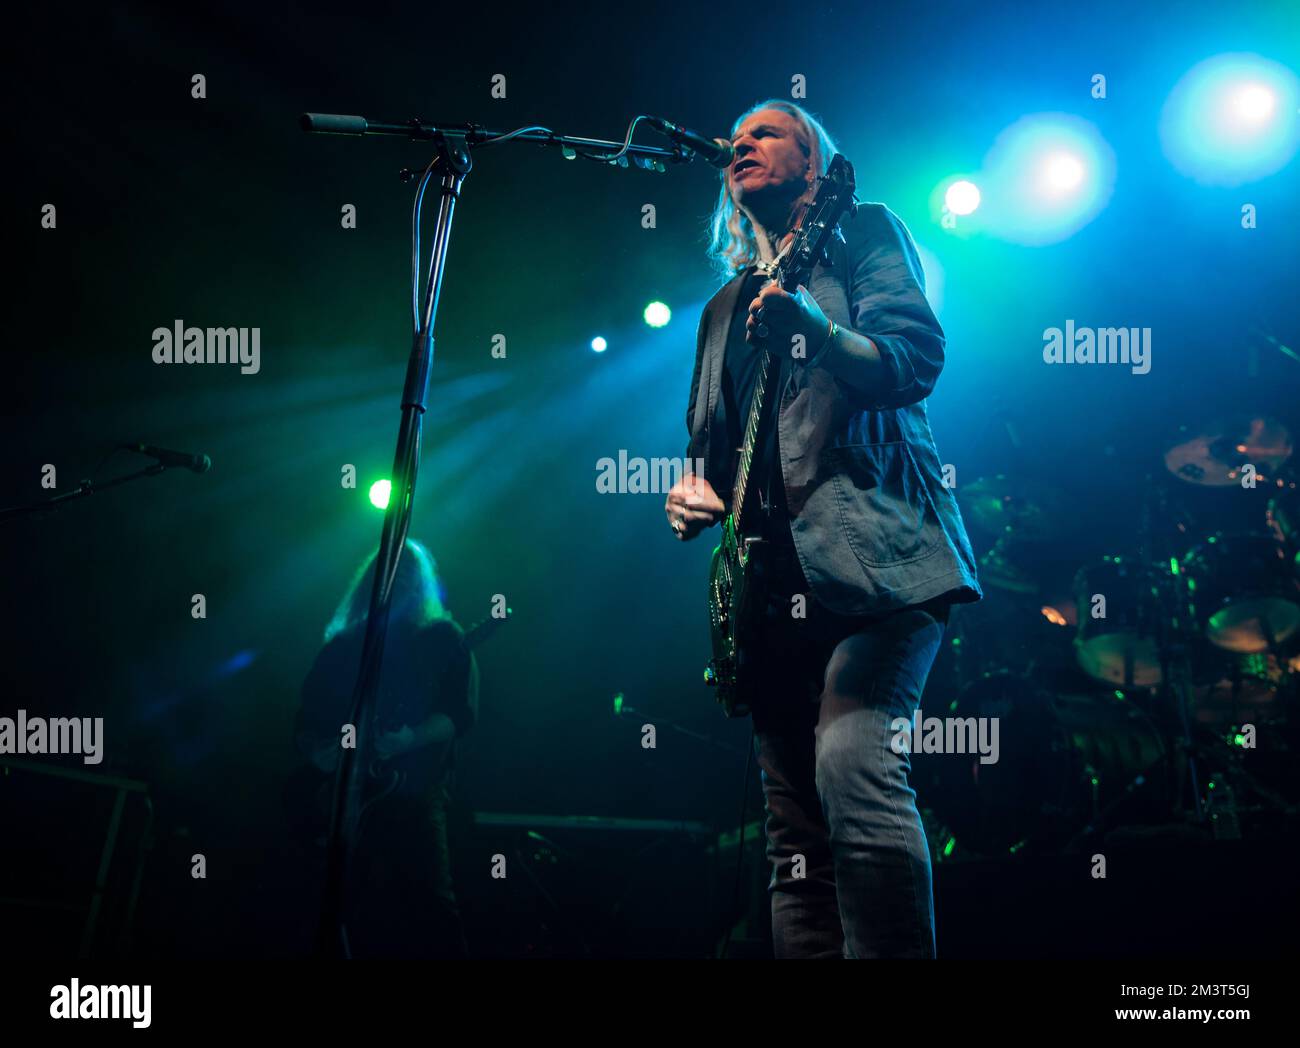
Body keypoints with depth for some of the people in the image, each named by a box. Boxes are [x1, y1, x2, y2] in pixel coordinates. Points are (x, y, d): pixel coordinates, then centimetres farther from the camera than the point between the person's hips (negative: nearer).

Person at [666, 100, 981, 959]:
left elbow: (916, 358, -7)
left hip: (870, 552, -7)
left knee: (851, 760, -28)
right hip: (774, 578, 7)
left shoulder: (862, 235, 9)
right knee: (796, 835, 1)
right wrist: (693, 491, 7)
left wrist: (815, 327, -26)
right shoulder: (726, 306, 27)